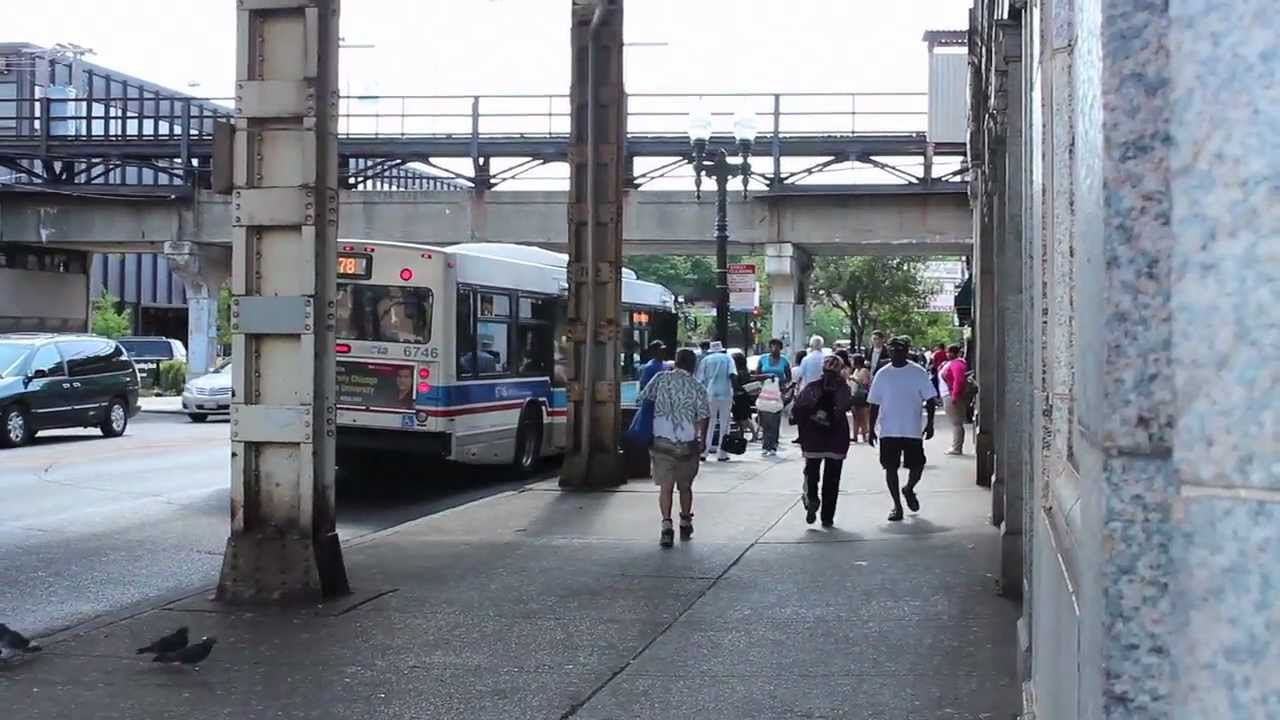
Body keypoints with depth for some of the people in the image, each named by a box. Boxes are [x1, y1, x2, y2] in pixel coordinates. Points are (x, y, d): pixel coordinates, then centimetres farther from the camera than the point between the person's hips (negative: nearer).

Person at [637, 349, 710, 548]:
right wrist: (702, 440, 8)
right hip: (687, 444, 1)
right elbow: (703, 417, -5)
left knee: (665, 486, -2)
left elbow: (643, 397, 4)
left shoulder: (661, 378, -1)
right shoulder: (697, 387, -2)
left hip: (662, 441, -1)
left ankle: (667, 525, -18)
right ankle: (685, 525, 29)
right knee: (685, 486, 17)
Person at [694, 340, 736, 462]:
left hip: (710, 394, 1)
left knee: (709, 424, 8)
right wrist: (734, 389, -5)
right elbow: (731, 374, -8)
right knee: (724, 423, 6)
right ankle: (721, 453, 3)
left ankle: (704, 451, 4)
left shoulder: (705, 359, 11)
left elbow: (700, 379, 5)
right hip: (725, 393, -1)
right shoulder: (727, 359, 9)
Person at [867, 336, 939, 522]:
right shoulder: (882, 374, 3)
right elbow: (874, 404, 6)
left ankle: (909, 490, 32)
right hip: (888, 431, 1)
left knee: (917, 465, 1)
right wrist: (871, 429, 3)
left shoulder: (918, 373, -1)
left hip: (912, 430, -1)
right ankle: (897, 506, 11)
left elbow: (930, 399, 1)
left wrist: (930, 423, -8)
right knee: (890, 468, 1)